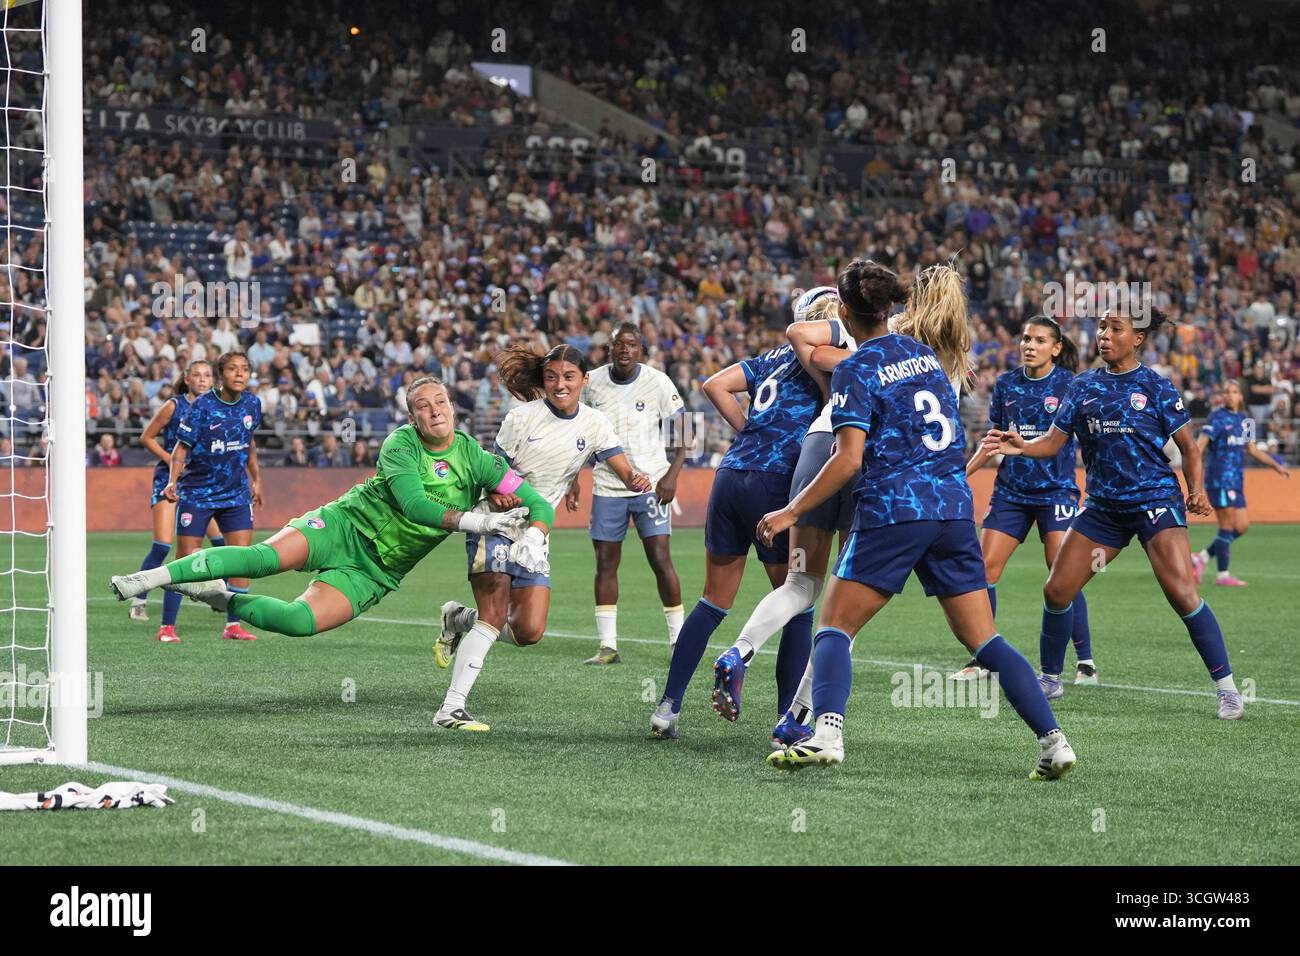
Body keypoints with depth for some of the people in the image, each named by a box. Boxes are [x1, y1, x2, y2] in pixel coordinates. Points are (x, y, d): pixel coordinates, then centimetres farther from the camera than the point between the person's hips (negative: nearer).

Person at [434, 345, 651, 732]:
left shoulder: (593, 424, 1)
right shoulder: (522, 416, -8)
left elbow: (626, 472, -7)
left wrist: (637, 481, -31)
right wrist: (498, 492, -25)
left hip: (534, 535, 5)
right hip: (494, 525, -5)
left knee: (529, 631, -6)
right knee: (495, 616, -19)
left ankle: (460, 619, 22)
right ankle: (451, 709, -18)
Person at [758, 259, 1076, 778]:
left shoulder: (856, 370, -5)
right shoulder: (923, 352, 14)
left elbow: (849, 458, -13)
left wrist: (791, 512, -9)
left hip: (892, 508, -6)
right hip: (954, 507, 6)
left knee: (834, 625, 0)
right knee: (983, 639, 9)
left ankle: (826, 734, -24)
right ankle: (1053, 740, -1)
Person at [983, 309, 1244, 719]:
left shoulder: (1156, 387, -2)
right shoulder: (1083, 387, 9)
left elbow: (1188, 446, 2)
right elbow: (1053, 442, 7)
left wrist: (1196, 489, -13)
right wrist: (1021, 446, -13)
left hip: (1155, 499, -5)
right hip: (1103, 507, 5)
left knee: (1181, 593, -18)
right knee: (1057, 590, 0)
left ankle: (1226, 686, -9)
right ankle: (1050, 679, 20)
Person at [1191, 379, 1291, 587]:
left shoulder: (1245, 420, 14)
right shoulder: (1218, 418, -8)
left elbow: (1252, 449, 25)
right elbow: (1201, 443, -17)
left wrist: (1277, 466, 26)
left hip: (1236, 480, 8)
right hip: (1220, 479, -8)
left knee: (1242, 527, 6)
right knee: (1228, 526, -6)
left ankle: (1201, 558, 15)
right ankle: (1222, 575, 2)